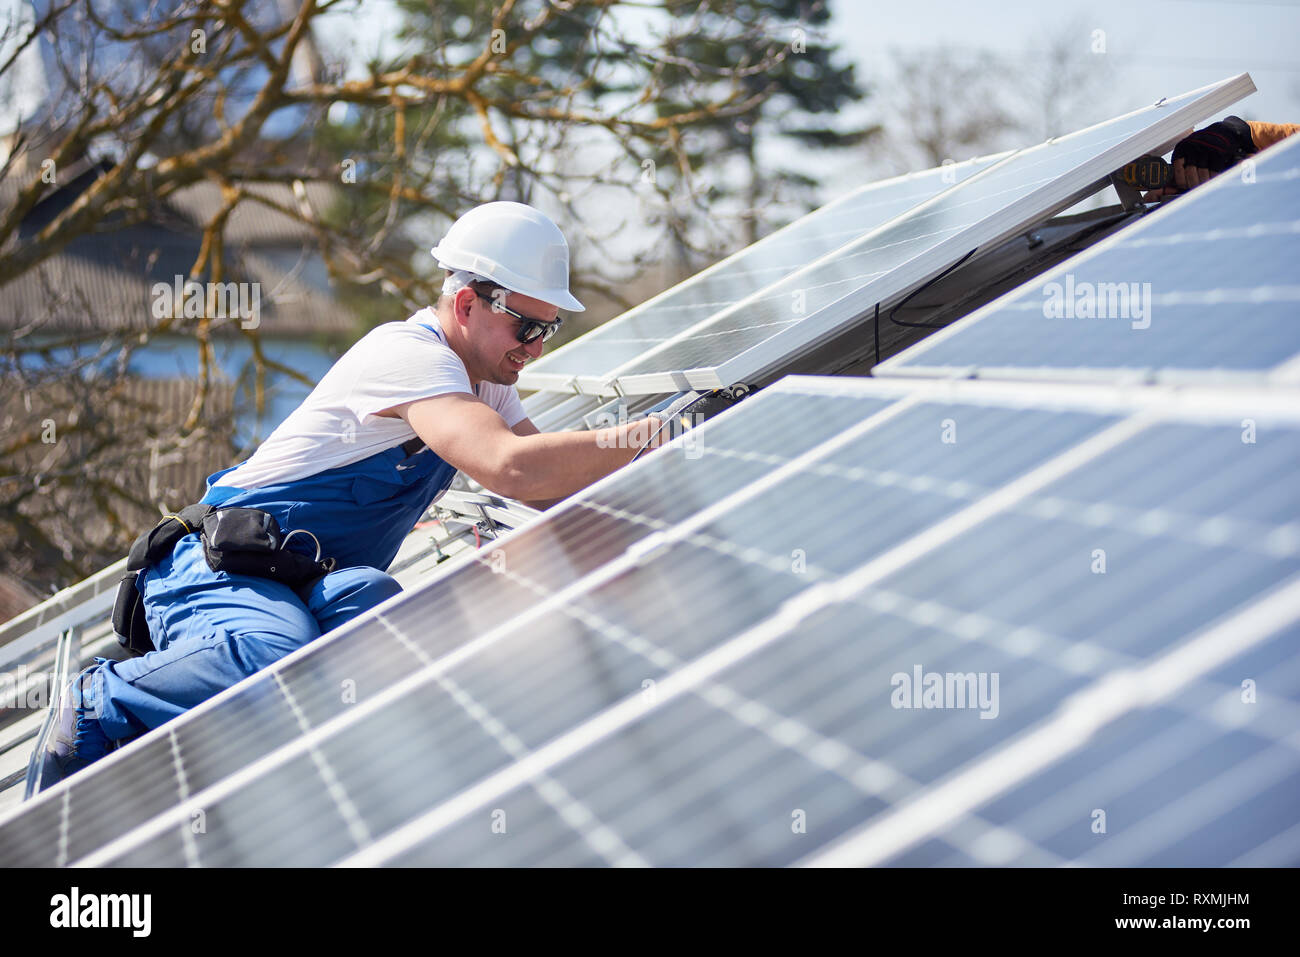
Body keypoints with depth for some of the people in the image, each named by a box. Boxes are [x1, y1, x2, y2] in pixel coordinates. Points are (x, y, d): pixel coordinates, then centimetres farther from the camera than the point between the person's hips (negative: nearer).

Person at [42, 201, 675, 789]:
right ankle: (100, 708, -14)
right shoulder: (410, 354, -17)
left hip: (306, 588, 9)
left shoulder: (481, 379, 15)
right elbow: (510, 469, -33)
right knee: (275, 660, -40)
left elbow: (561, 483, 12)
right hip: (219, 564, -9)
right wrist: (645, 438, -26)